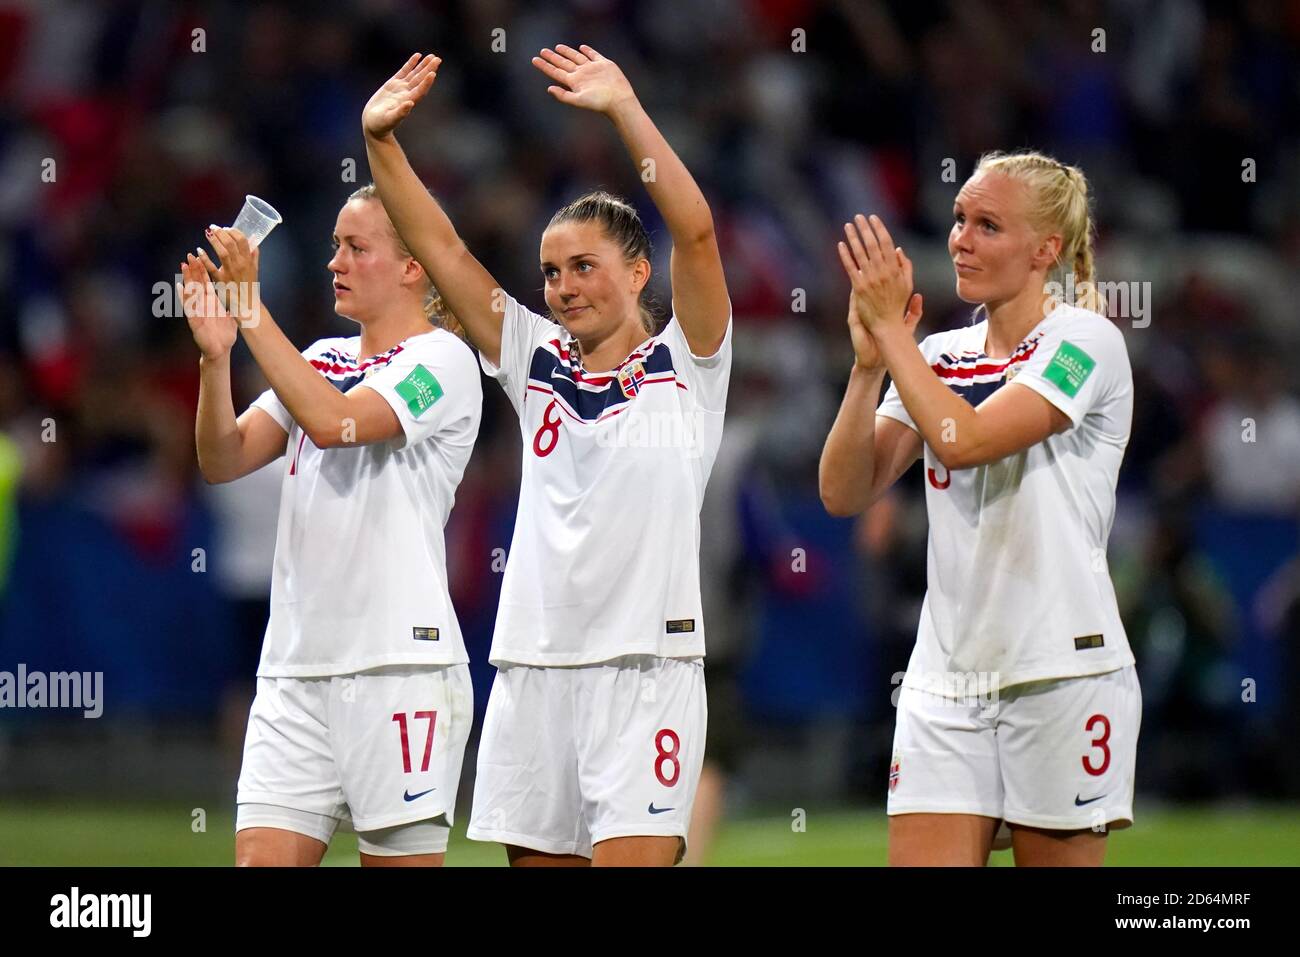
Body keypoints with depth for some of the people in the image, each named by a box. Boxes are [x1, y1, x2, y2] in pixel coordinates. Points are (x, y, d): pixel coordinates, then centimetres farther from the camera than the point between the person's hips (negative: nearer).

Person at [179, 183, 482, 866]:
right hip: (295, 666, 6)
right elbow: (224, 461, 10)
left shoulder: (442, 360, -4)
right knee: (259, 859, -4)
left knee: (400, 859, -3)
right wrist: (216, 354, -6)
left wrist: (252, 309, -16)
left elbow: (333, 421, -19)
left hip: (399, 663, -6)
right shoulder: (321, 360, 17)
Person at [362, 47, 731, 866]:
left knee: (633, 859, -14)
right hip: (533, 667, 5)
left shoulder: (684, 365, 2)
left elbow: (695, 231, -12)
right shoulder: (537, 364, 14)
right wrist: (381, 142, -2)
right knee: (536, 857, 5)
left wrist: (624, 107, -18)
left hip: (646, 667, -5)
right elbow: (441, 248, 9)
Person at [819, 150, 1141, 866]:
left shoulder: (1085, 340, -6)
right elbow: (844, 493, 4)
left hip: (1061, 673, -5)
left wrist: (892, 328, -11)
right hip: (945, 680, 5)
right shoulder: (939, 356, 12)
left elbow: (963, 439, -19)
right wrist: (869, 362, -7)